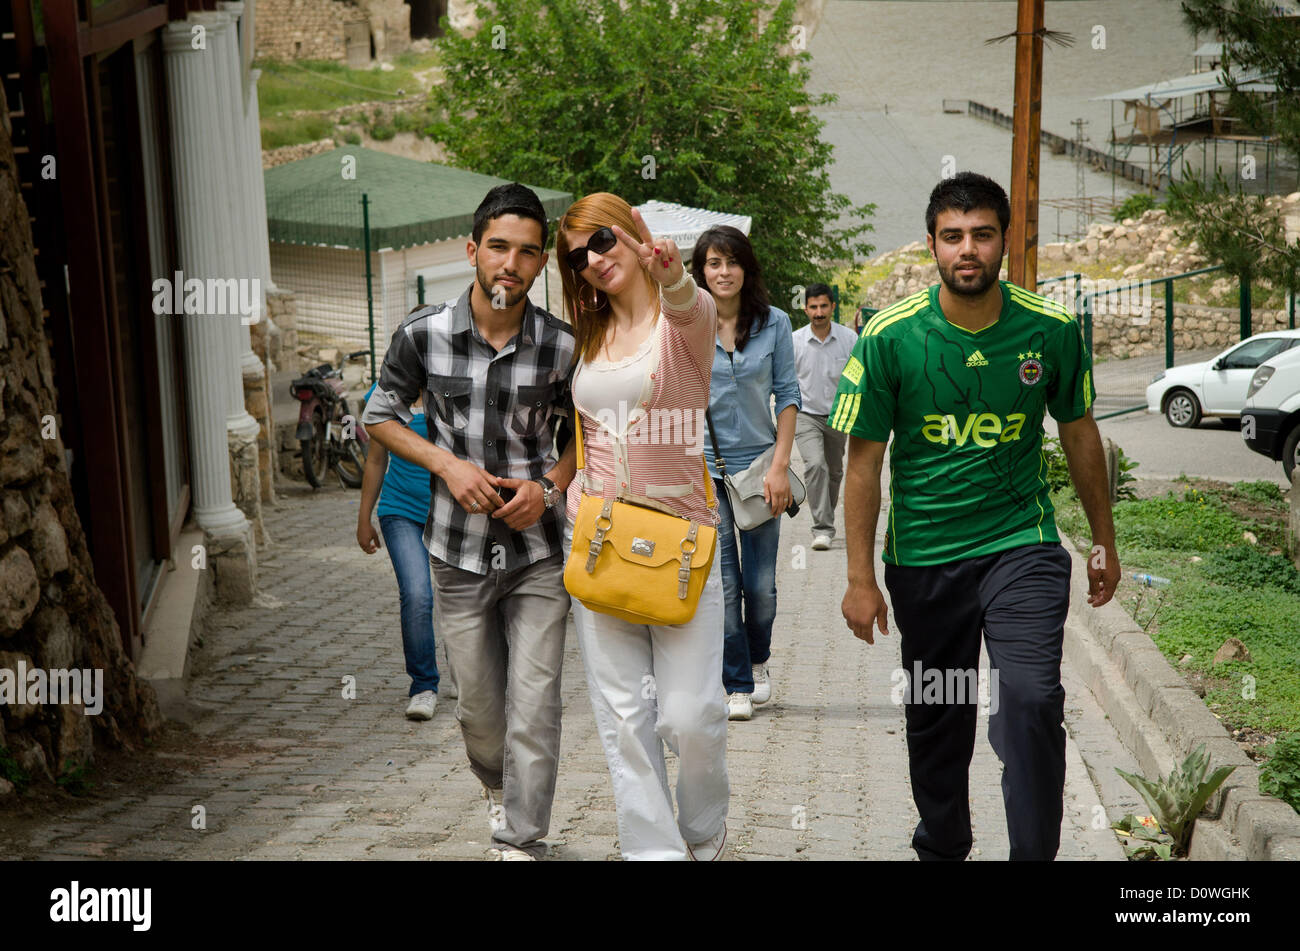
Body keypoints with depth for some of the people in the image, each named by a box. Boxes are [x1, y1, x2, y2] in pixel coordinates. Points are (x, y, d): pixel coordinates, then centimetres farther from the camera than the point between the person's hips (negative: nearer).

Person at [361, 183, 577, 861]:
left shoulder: (561, 346, -8)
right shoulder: (423, 335, -8)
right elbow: (380, 417, 5)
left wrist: (549, 485, -10)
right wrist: (448, 464, -10)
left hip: (537, 550, -1)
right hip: (458, 551, 1)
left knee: (534, 706, -3)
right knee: (479, 704, 15)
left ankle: (521, 842, 13)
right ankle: (496, 784, 46)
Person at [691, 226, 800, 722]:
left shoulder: (774, 323, 0)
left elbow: (788, 397, 1)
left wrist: (780, 466, -5)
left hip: (759, 463, 1)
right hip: (704, 467, 0)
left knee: (761, 583, 6)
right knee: (722, 583, -3)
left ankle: (758, 663, 33)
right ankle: (738, 686, 11)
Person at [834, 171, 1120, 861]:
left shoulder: (1052, 330, -5)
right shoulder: (889, 336, -9)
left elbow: (1079, 433, 10)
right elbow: (863, 462, -5)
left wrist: (1105, 542, 16)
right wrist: (861, 578, -6)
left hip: (1021, 544, 0)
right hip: (923, 557, 1)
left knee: (1032, 702, -17)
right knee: (935, 718, 13)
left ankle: (1036, 855, -1)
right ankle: (941, 848, 36)